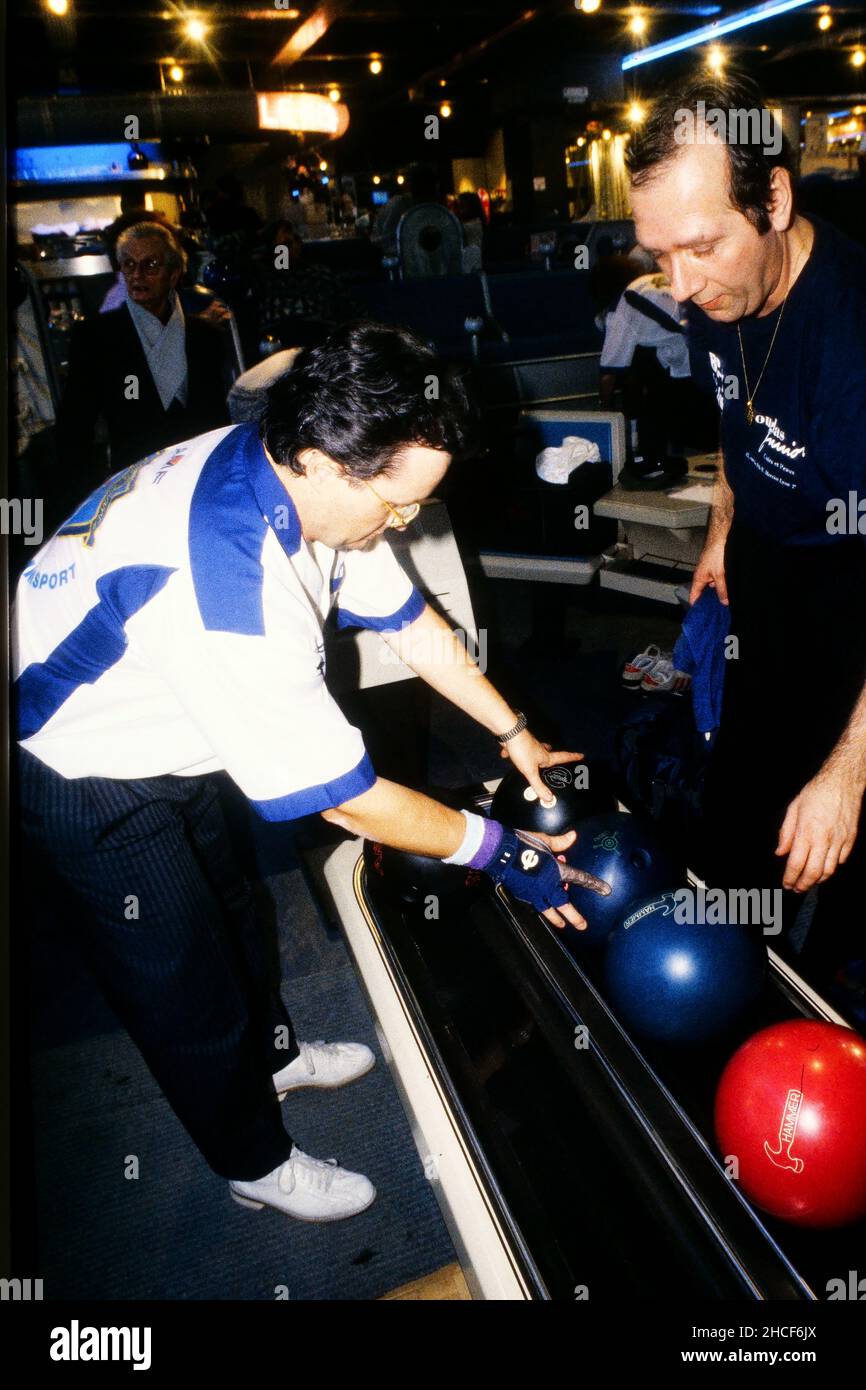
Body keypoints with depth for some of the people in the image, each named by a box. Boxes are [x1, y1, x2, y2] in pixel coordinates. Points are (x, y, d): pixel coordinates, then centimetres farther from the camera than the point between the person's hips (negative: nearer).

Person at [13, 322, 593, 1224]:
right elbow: (345, 799, -33)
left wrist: (515, 734, 0)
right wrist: (499, 852, -21)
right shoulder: (227, 589, -42)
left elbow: (407, 620, -3)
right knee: (182, 976, 8)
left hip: (162, 735, 8)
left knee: (224, 906, 25)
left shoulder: (297, 476, -16)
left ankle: (270, 1056, 52)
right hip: (87, 777, -8)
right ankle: (256, 1163, 34)